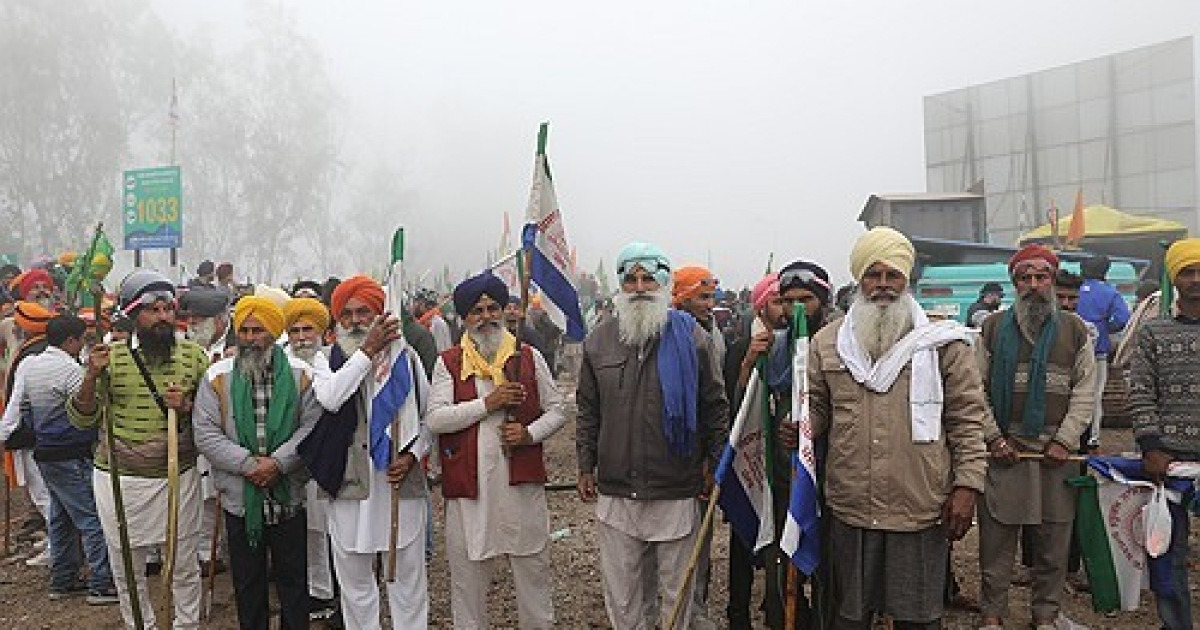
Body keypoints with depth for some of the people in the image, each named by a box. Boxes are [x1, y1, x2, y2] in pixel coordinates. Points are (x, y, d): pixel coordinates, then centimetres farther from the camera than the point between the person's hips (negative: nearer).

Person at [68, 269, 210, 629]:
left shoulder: (194, 356, 0)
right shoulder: (111, 357, -3)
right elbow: (81, 420, -1)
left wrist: (187, 408, -14)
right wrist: (91, 376, -17)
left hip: (178, 477, 0)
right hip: (119, 479, 0)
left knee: (184, 566, 12)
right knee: (126, 570, 14)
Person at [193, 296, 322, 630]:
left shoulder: (300, 374, -2)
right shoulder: (218, 376, -1)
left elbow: (312, 426, -7)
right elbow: (206, 434, -6)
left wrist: (278, 462, -18)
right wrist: (249, 464, -16)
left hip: (289, 498, -1)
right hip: (239, 499, 1)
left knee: (293, 579, 11)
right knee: (247, 583, 15)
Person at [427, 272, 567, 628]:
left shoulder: (529, 357, 6)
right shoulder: (448, 363, 3)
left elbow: (556, 411, 9)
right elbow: (435, 419, -8)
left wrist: (530, 433, -10)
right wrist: (487, 404, -16)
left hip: (522, 482, 1)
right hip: (468, 485, -1)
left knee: (533, 569, 12)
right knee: (467, 573, 10)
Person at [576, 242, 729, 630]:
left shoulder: (692, 338, -1)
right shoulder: (599, 341, 6)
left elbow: (715, 405, 3)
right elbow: (588, 411, 10)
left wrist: (715, 462, 1)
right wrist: (586, 467, 8)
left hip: (677, 491, -2)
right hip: (615, 492, 2)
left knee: (677, 588, 11)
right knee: (620, 591, 12)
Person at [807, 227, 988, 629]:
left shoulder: (944, 344, 1)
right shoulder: (827, 343, 7)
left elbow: (967, 419, 0)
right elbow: (817, 408, 15)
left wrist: (967, 483, -7)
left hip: (921, 511, -2)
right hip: (849, 509, 2)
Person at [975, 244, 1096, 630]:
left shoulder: (1074, 330, 8)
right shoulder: (993, 329, 6)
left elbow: (1084, 392, 4)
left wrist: (1065, 441, -5)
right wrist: (993, 437, -4)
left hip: (1056, 453, 1)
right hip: (1003, 451, -1)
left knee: (1053, 539, 7)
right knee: (996, 538, 3)